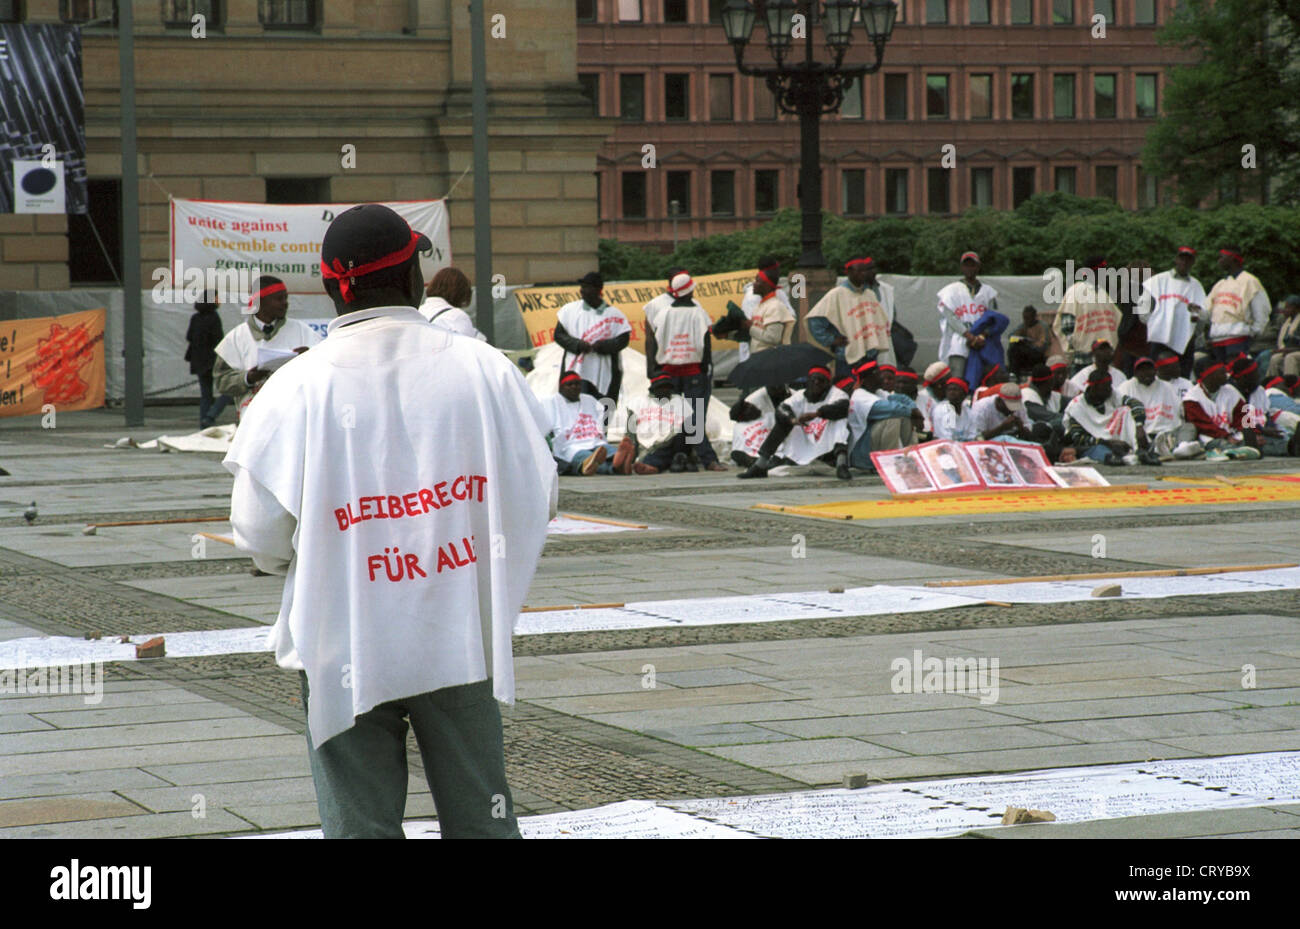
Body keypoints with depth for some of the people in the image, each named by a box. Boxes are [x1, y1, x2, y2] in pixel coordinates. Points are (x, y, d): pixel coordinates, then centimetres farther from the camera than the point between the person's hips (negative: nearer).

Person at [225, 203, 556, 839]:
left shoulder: (295, 389, -10)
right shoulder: (483, 369, -4)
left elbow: (260, 536, -8)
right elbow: (536, 499, 1)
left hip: (343, 649, -1)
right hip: (461, 643, 2)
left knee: (361, 827, 7)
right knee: (482, 822, 13)